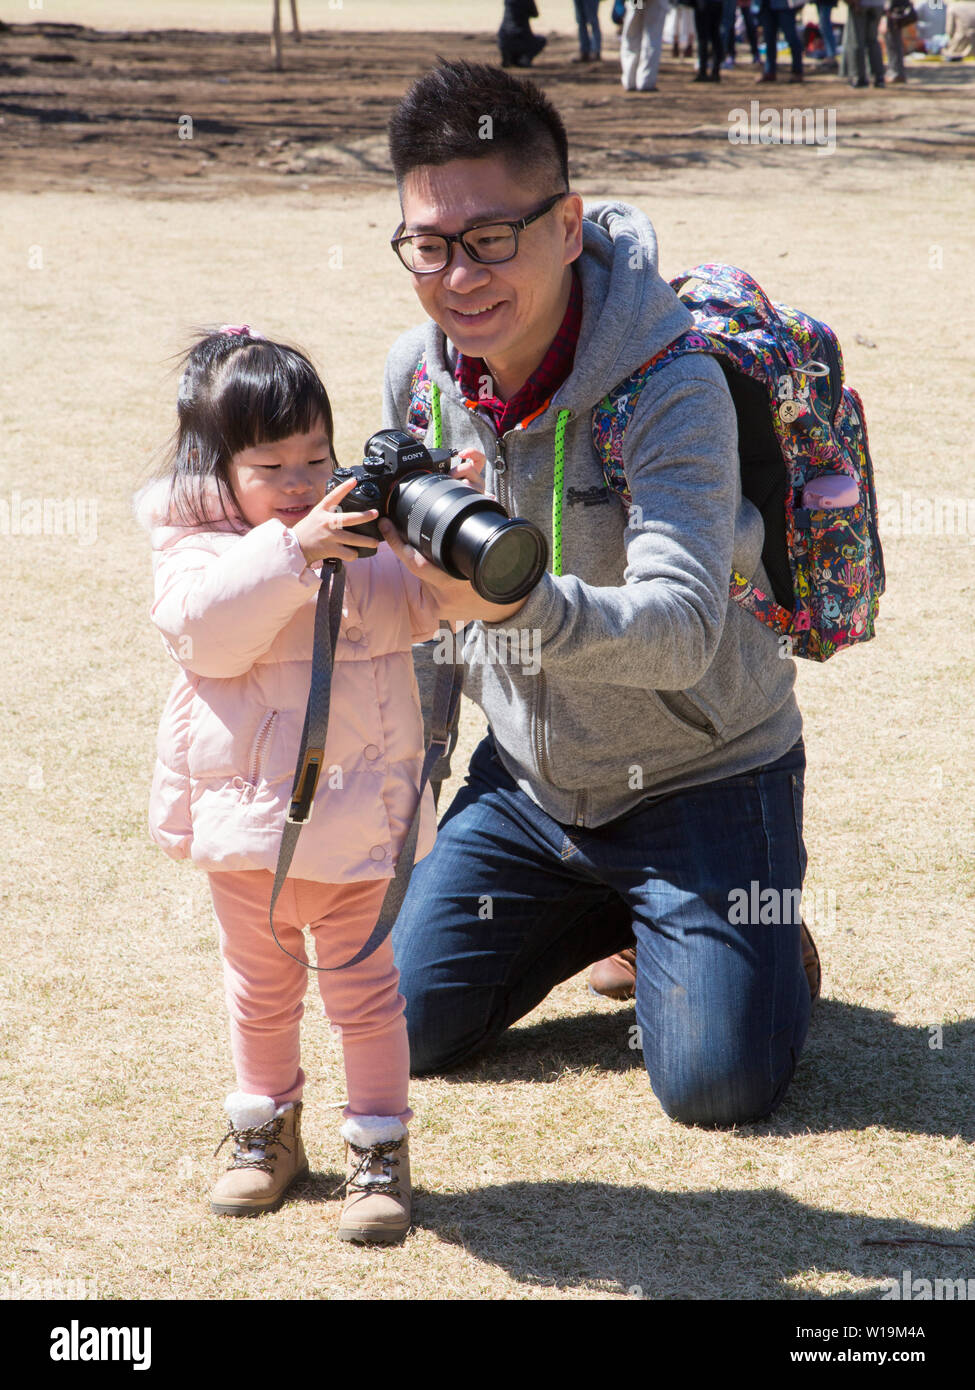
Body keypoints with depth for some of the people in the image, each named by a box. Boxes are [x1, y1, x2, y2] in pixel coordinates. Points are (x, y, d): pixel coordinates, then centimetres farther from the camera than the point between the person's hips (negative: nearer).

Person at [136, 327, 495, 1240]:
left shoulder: (358, 533, 2)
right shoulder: (194, 548, -6)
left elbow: (415, 607, -3)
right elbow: (207, 630, -23)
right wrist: (292, 550, -32)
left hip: (354, 813, 1)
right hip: (243, 810, 0)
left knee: (364, 989, 6)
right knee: (260, 989, 16)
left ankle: (380, 1149, 17)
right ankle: (266, 1134, 34)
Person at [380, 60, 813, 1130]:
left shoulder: (673, 387, -28)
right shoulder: (416, 374, -9)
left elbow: (681, 628, -41)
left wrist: (526, 601, -59)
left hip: (698, 777, -5)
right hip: (527, 776, 5)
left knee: (716, 1082, -16)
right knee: (411, 1027, 2)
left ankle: (760, 938, 19)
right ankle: (606, 916, 27)